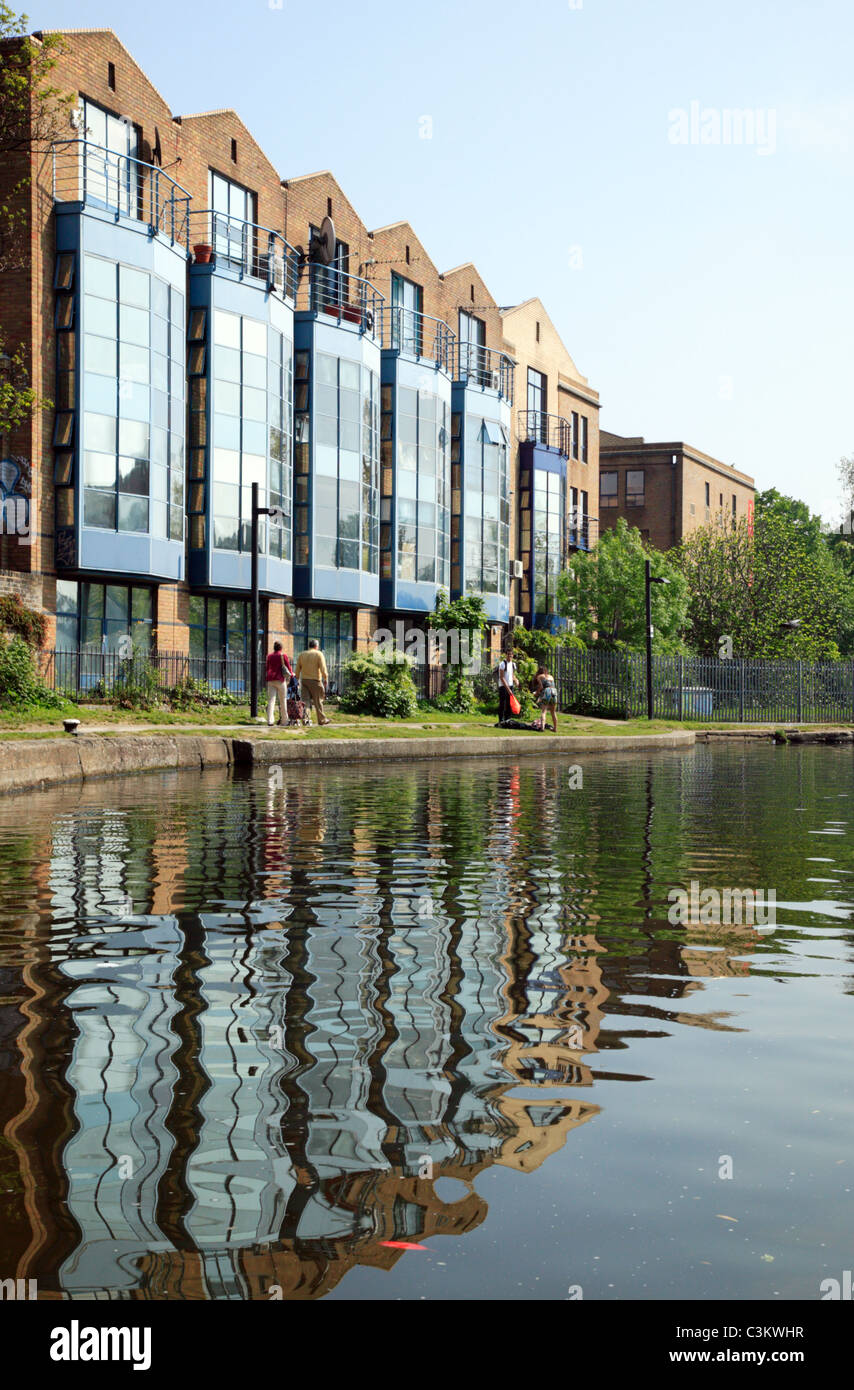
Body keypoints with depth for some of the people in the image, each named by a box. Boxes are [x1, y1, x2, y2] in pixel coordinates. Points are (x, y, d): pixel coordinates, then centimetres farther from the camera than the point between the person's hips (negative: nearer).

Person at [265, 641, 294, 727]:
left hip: (270, 680, 3)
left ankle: (270, 720, -13)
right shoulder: (283, 655, -2)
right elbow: (288, 666, 3)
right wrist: (291, 674, 21)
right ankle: (284, 720, 12)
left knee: (271, 700, -2)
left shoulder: (269, 656, 9)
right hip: (280, 679, -3)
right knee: (282, 701, 6)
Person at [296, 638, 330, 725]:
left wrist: (297, 679, 17)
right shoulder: (318, 654, -3)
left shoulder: (302, 654, 11)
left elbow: (298, 669, 11)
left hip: (304, 680, 4)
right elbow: (323, 668, -12)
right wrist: (326, 678, -6)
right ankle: (321, 719, 11)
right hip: (315, 680, -4)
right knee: (318, 701, 4)